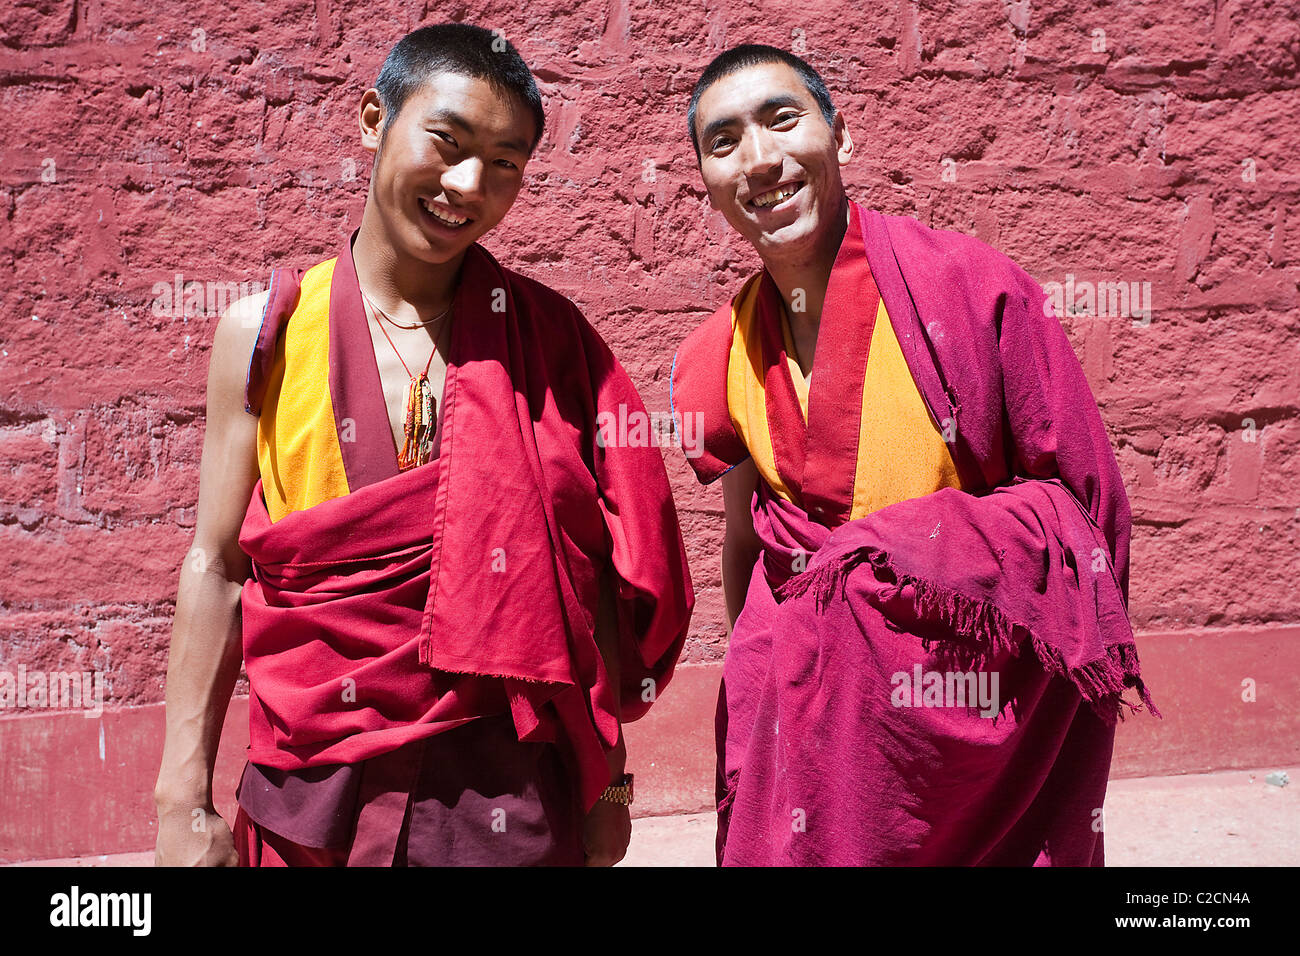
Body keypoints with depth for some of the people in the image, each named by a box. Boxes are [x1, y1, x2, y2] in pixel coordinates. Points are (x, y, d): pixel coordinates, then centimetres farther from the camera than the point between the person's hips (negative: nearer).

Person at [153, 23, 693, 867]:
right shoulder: (267, 332, -2)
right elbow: (218, 567, 1)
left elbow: (592, 566, 0)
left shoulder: (546, 335, -2)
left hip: (507, 793, 0)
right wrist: (183, 798, 0)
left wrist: (608, 776, 1)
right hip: (308, 792, 1)